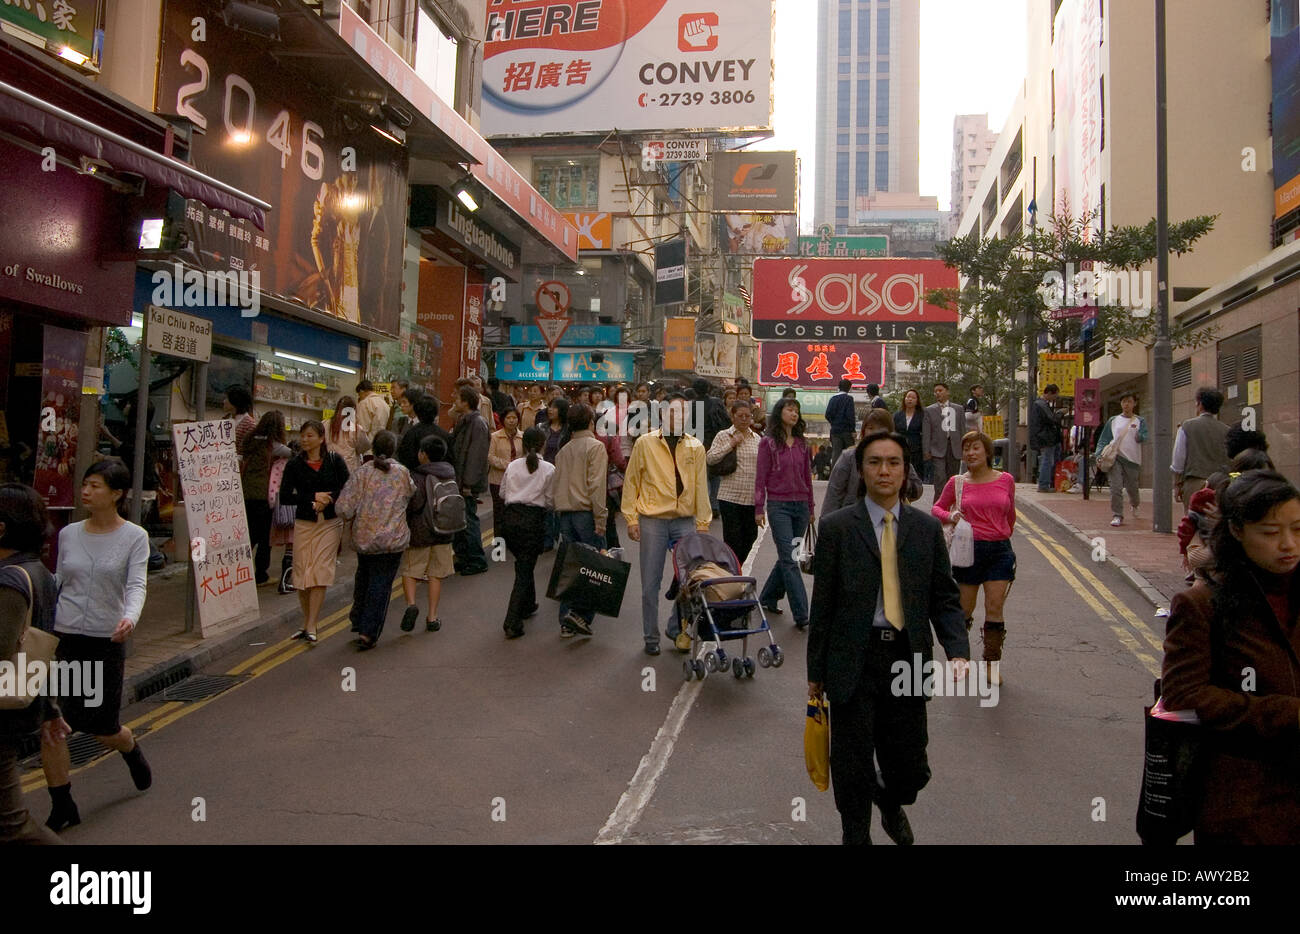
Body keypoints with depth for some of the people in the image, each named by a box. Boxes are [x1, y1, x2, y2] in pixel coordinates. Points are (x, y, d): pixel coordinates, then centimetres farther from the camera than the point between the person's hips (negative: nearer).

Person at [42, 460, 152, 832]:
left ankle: (132, 751, 44)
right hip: (61, 639, 3)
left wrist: (130, 618, -33)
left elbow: (136, 584, -14)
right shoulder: (68, 534, 6)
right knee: (49, 724, -4)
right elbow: (58, 584, 14)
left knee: (102, 728, 9)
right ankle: (62, 807, 11)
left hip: (106, 642, -3)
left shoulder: (134, 537, -5)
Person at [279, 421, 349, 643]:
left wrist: (328, 499, -15)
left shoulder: (334, 461, 1)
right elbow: (284, 497, -1)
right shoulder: (294, 465, 4)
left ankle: (311, 627, -5)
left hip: (330, 523, -2)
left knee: (320, 573, -8)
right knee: (301, 574, 2)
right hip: (304, 523, 2)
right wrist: (313, 497, -11)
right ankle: (306, 622, 19)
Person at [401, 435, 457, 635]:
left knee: (410, 571, 8)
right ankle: (432, 617, 11)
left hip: (419, 532, -4)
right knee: (436, 574, 10)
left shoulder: (418, 478, -15)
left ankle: (411, 603, -15)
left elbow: (413, 504, -22)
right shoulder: (450, 475, 3)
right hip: (443, 532, 5)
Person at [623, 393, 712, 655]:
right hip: (652, 520, -2)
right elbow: (631, 481, 2)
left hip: (685, 521, 2)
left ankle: (676, 628, 22)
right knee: (651, 583, 3)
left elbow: (701, 487, 7)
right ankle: (651, 637, 17)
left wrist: (703, 524, 3)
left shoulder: (695, 447, 7)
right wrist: (631, 518, -2)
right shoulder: (645, 443, 0)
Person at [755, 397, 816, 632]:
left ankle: (767, 598, 29)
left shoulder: (802, 444, 11)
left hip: (800, 506, 5)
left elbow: (807, 477, 16)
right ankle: (801, 615, -8)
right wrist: (759, 508, -7)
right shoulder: (768, 443, -3)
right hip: (779, 505, -5)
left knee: (787, 557, 11)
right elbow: (761, 476, -3)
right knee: (789, 559, -8)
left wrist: (810, 507, 16)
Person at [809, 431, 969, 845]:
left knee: (911, 769, 11)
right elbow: (822, 604, -1)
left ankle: (891, 804, 46)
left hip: (908, 659, 3)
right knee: (853, 768, 6)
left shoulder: (927, 527, 7)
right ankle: (856, 834, 31)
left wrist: (958, 652, -9)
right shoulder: (836, 527, -2)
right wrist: (816, 671, 0)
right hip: (854, 664, -2)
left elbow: (945, 598, 7)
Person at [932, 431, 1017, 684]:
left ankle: (992, 664, 12)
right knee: (964, 609, 7)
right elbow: (936, 508, 11)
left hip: (1000, 551, 1)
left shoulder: (1006, 480, 3)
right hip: (969, 549, -1)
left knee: (995, 609, -1)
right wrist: (950, 516, -8)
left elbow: (1010, 515, 18)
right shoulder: (957, 483, 0)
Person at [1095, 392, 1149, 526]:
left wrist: (1140, 437, -32)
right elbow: (1104, 439, 9)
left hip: (1133, 459, -1)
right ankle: (1117, 516, -5)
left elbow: (1144, 438, -8)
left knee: (1132, 488, 9)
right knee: (1116, 488, -10)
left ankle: (1135, 505, 41)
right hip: (1115, 457, 1)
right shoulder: (1113, 420, 10)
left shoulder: (1140, 421, 6)